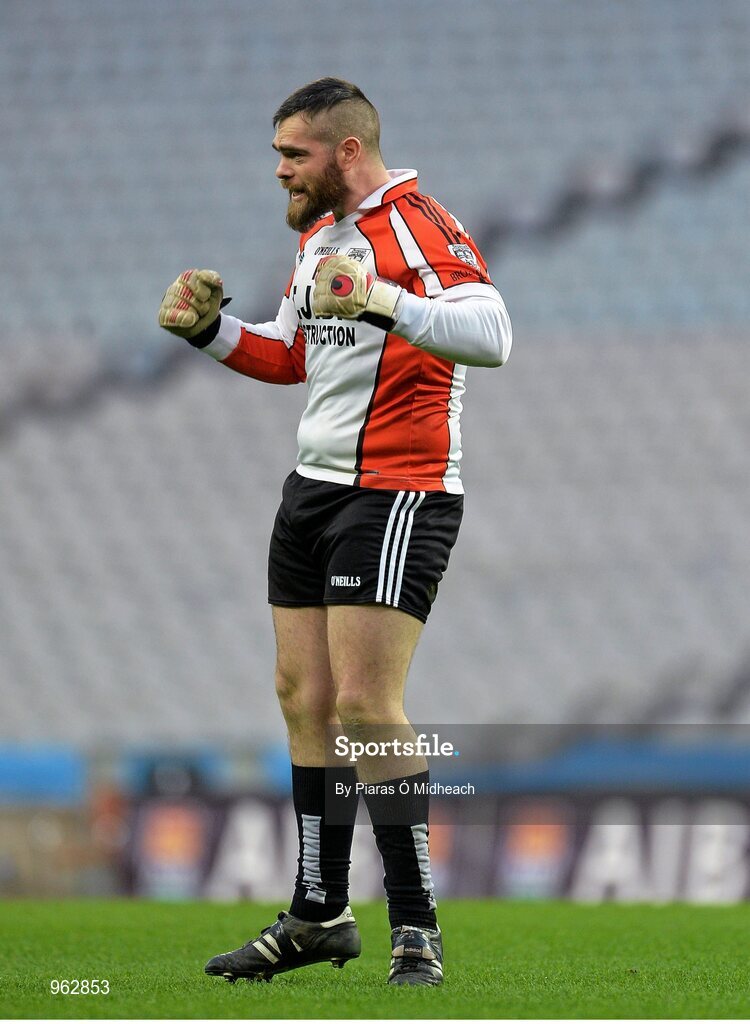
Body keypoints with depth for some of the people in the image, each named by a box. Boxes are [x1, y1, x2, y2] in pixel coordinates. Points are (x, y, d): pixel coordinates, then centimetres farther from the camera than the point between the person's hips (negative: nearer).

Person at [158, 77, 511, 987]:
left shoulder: (417, 226, -14)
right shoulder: (318, 234, 15)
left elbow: (491, 335, -29)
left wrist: (385, 304, -42)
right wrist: (211, 328, 11)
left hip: (398, 492, -9)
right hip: (314, 487, 9)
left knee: (365, 706, -14)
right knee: (304, 698, 11)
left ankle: (415, 928, -7)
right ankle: (319, 916, 20)